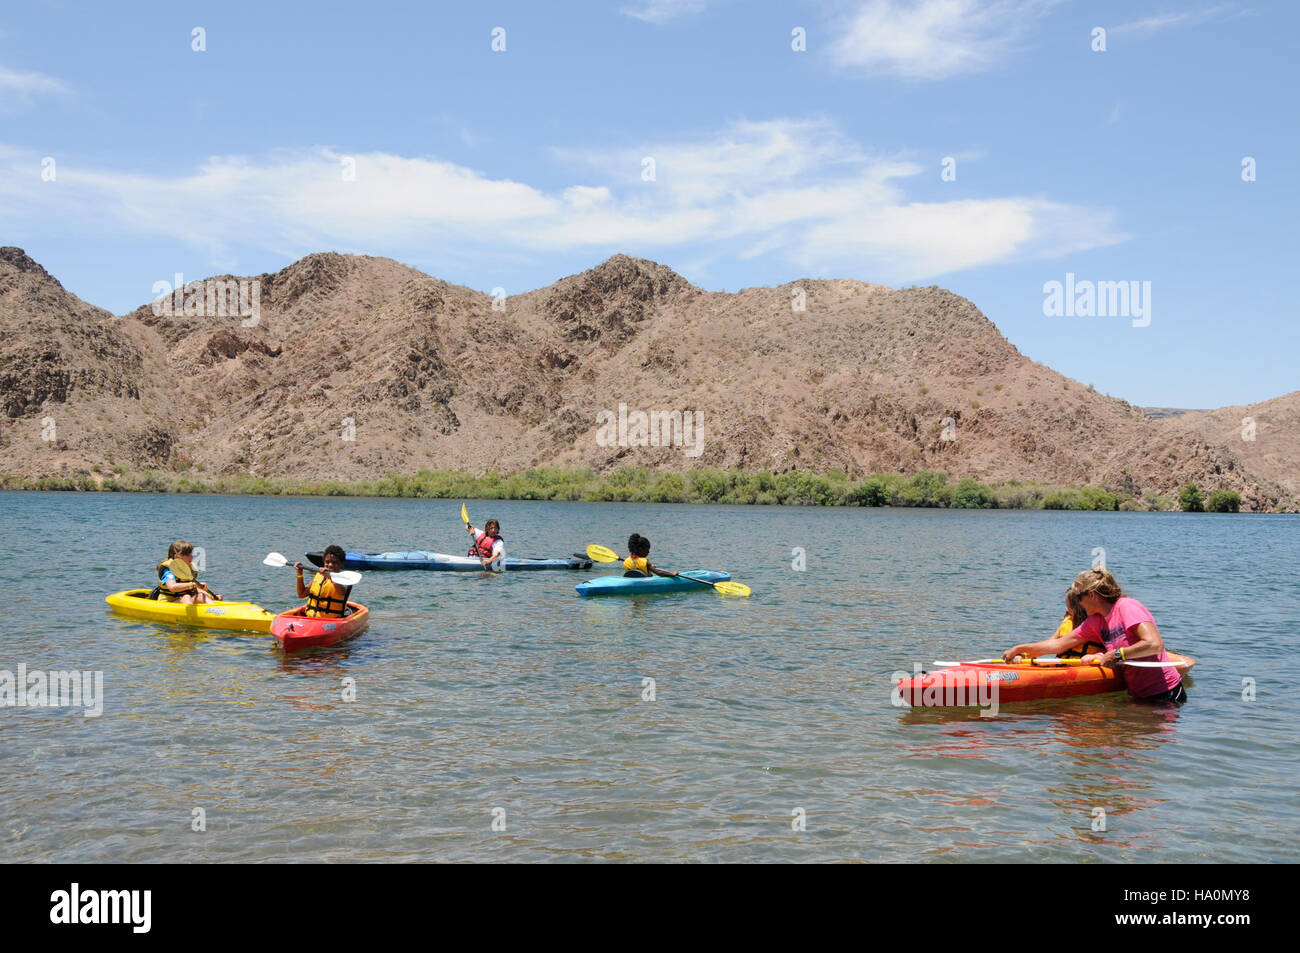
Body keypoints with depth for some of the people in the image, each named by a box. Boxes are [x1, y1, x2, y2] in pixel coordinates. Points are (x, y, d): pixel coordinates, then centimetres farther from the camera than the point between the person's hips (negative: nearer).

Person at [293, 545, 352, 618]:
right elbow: (302, 594, 19)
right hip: (310, 617, 5)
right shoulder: (318, 575, 15)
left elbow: (342, 592, -27)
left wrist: (330, 577, -41)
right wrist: (300, 574, 11)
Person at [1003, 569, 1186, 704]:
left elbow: (1155, 644, -28)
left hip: (1165, 693, -7)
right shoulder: (1095, 622, 7)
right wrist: (1019, 650, 10)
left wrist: (1116, 654, -22)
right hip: (1139, 694, 7)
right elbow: (1059, 644, 12)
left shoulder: (1127, 607, -16)